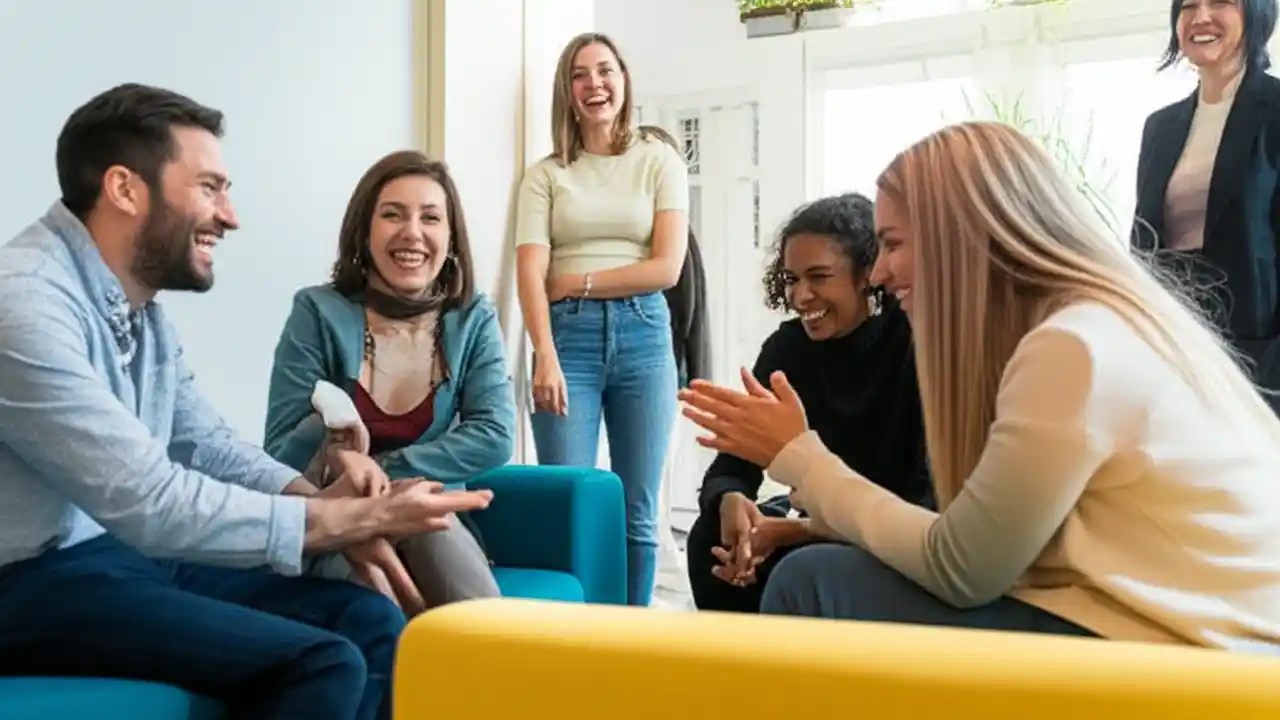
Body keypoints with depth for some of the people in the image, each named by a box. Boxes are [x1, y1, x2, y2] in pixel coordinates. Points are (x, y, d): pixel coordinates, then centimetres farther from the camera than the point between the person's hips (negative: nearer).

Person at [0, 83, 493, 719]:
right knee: (323, 663, -21)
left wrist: (319, 501, -9)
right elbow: (150, 503, -27)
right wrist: (356, 519, -22)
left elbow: (209, 446, 12)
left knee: (370, 620, -2)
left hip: (129, 548, 9)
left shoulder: (139, 303, 9)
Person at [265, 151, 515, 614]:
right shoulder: (319, 313, -9)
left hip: (433, 524, 0)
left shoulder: (473, 321, 0)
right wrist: (328, 447, -32)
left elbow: (494, 437, -11)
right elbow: (280, 458, -9)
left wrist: (376, 470, -19)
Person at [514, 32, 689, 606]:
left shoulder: (660, 162, 8)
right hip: (568, 337, 0)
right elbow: (530, 273, -3)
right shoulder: (545, 175, 8)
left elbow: (666, 268, -2)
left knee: (638, 512, 4)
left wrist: (576, 282, -6)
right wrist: (545, 358, -17)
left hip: (642, 336, 1)